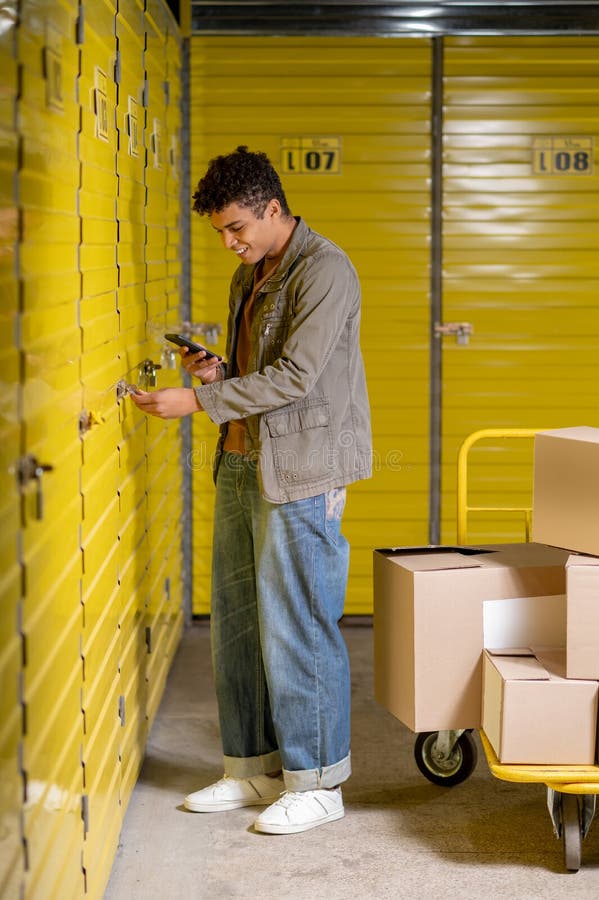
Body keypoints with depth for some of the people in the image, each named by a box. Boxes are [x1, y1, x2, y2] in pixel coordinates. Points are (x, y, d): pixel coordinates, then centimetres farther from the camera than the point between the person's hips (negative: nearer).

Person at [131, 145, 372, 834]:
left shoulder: (324, 272, -12)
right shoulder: (248, 276, 16)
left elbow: (294, 376, -20)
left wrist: (198, 401, -21)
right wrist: (218, 372, 3)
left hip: (300, 473, -9)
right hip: (241, 464, 9)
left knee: (296, 627, -4)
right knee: (236, 622, 11)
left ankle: (317, 782, 7)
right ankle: (254, 770, 22)